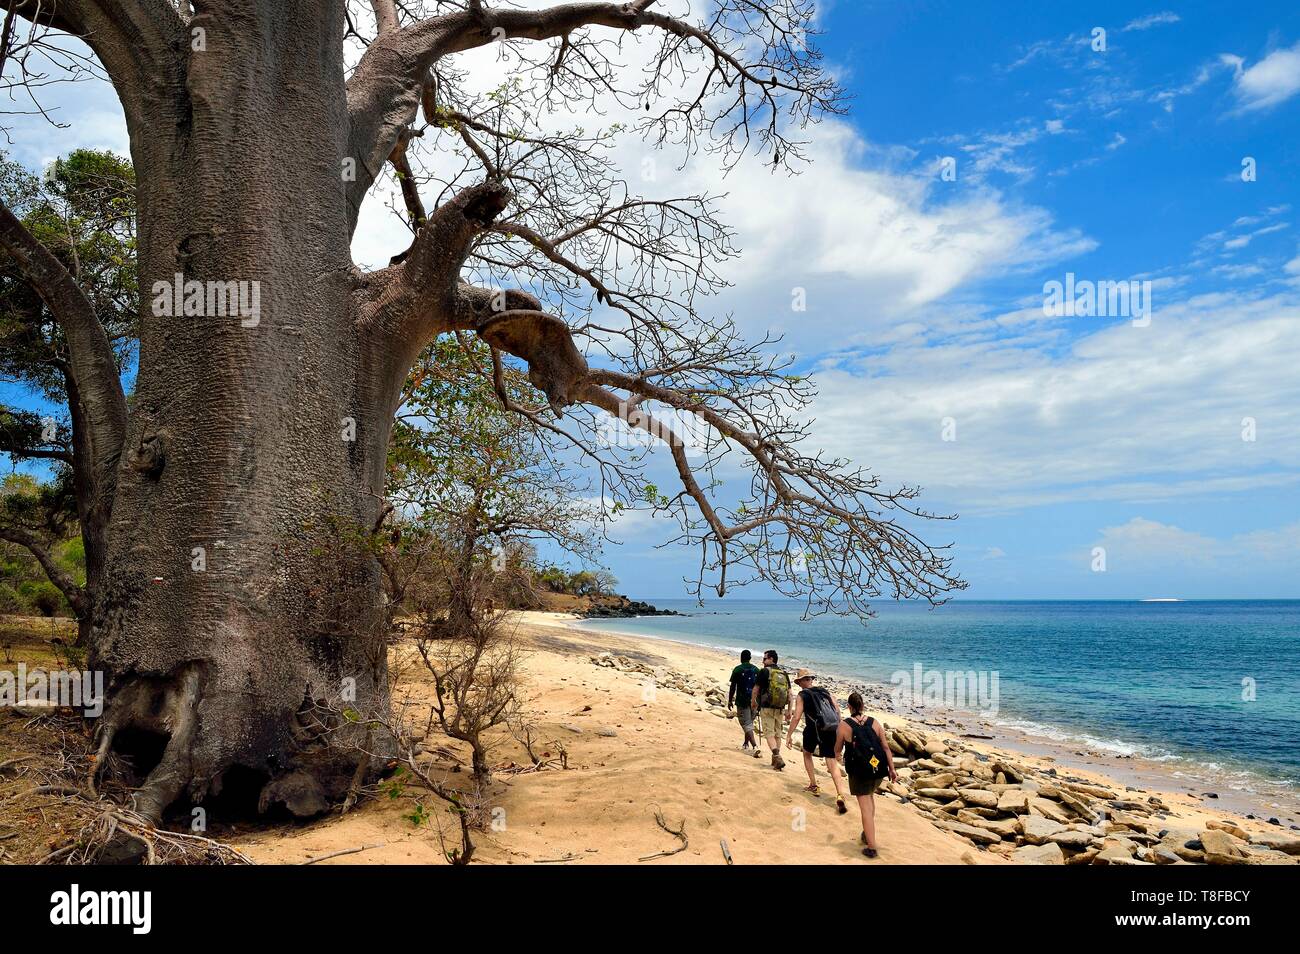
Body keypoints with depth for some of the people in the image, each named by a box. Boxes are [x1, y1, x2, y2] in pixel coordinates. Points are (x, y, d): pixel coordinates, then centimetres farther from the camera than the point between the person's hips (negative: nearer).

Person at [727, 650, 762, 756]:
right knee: (749, 723, 20)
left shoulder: (737, 670, -6)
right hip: (754, 701, 5)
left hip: (742, 701, -5)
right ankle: (746, 745, 32)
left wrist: (730, 701, 2)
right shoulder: (756, 670, 7)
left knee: (747, 725, -6)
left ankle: (755, 747, -22)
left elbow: (733, 687, -6)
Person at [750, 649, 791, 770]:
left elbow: (756, 688, -2)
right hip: (780, 709, 5)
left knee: (769, 734, -4)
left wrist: (753, 702, 15)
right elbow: (789, 693, 8)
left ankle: (778, 758, -19)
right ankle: (775, 759, 23)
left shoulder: (764, 671, -7)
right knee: (777, 733, 17)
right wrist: (789, 710, 13)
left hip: (767, 708, -5)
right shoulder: (784, 673, 9)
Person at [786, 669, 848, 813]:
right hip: (832, 730, 3)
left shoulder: (802, 695, 2)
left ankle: (814, 786, 26)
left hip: (814, 728, -3)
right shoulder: (824, 691, 15)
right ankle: (840, 795, -17)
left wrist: (789, 735, -2)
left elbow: (796, 717, -6)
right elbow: (837, 710, 12)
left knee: (807, 754, 26)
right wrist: (838, 728, 20)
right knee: (832, 763, 1)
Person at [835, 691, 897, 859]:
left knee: (865, 807, 3)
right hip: (878, 769, 4)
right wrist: (892, 769, 3)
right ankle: (868, 833, 34)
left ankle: (871, 847, 3)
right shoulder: (875, 723, -1)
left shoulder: (844, 725, -9)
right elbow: (886, 747, -2)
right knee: (870, 795, 29)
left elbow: (837, 751, 2)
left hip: (859, 771, -4)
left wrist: (837, 753, 25)